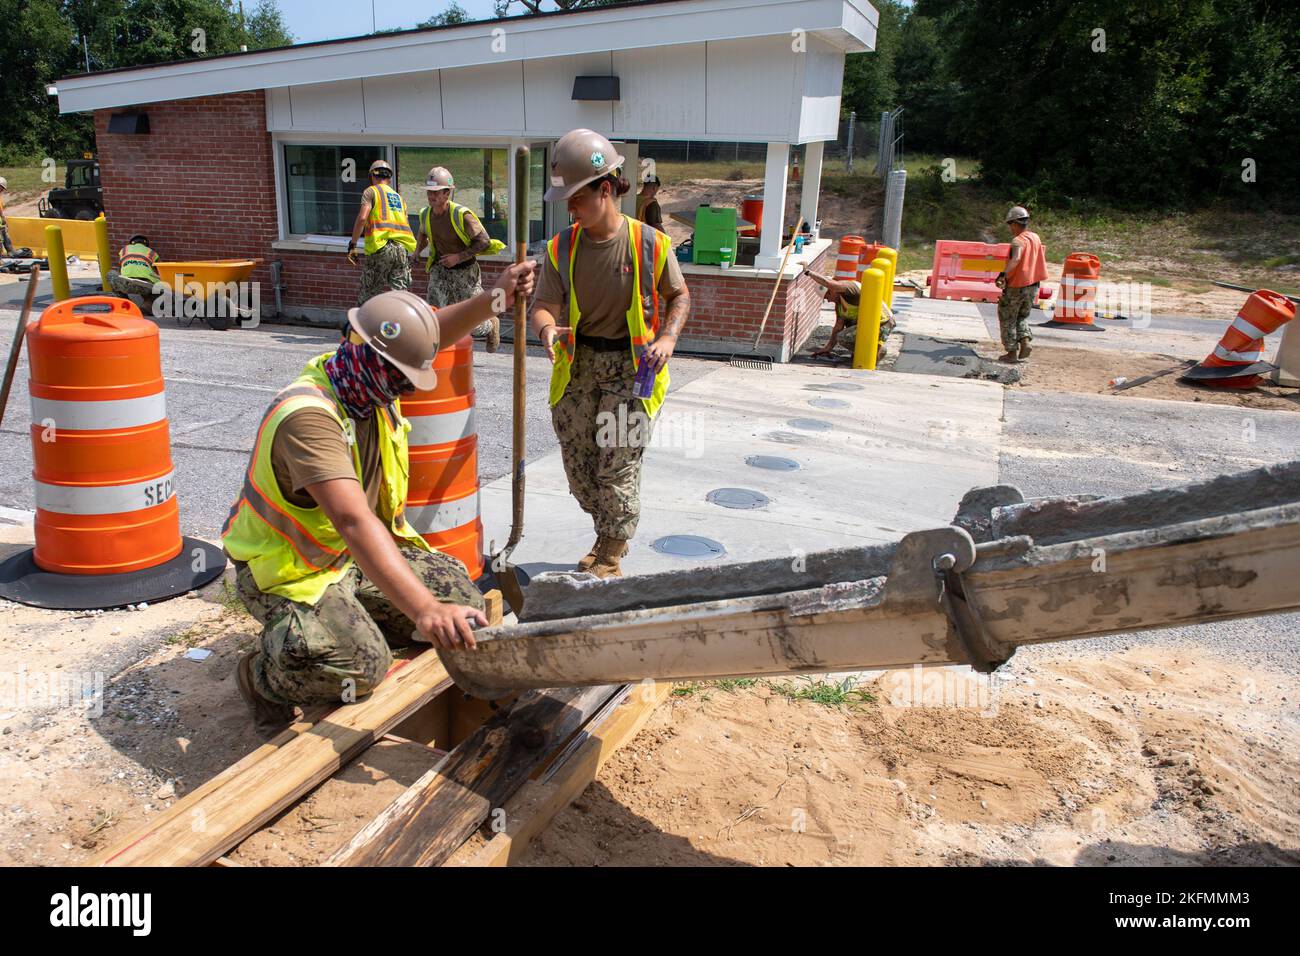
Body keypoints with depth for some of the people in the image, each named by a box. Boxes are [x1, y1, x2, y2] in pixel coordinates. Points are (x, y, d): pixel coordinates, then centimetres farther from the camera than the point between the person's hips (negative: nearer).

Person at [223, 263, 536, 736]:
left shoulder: (369, 379, -7)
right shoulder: (308, 416, -34)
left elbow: (434, 332, 13)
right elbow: (354, 522, -46)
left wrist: (494, 298, -6)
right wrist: (425, 609, -55)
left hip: (355, 555, 9)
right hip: (288, 569, -8)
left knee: (459, 591, 0)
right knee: (360, 666, -31)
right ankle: (262, 674, 2)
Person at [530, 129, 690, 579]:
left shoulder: (650, 243, -8)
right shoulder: (561, 247, 0)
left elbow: (679, 296, 6)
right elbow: (545, 303, -2)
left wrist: (667, 338, -12)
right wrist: (546, 328, -26)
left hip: (630, 365, -4)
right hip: (577, 365, 4)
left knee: (617, 466, -5)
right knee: (578, 467, 10)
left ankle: (609, 558, 15)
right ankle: (611, 537, 35)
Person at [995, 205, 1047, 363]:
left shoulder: (1018, 240, -16)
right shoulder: (1036, 238, 8)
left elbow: (1016, 258, -36)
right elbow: (1042, 260, 23)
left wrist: (1003, 273, -46)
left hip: (1016, 286, -7)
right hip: (1033, 286, 7)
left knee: (1007, 319, 7)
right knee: (1022, 317, 23)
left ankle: (1012, 351, 6)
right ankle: (1025, 340, 2)